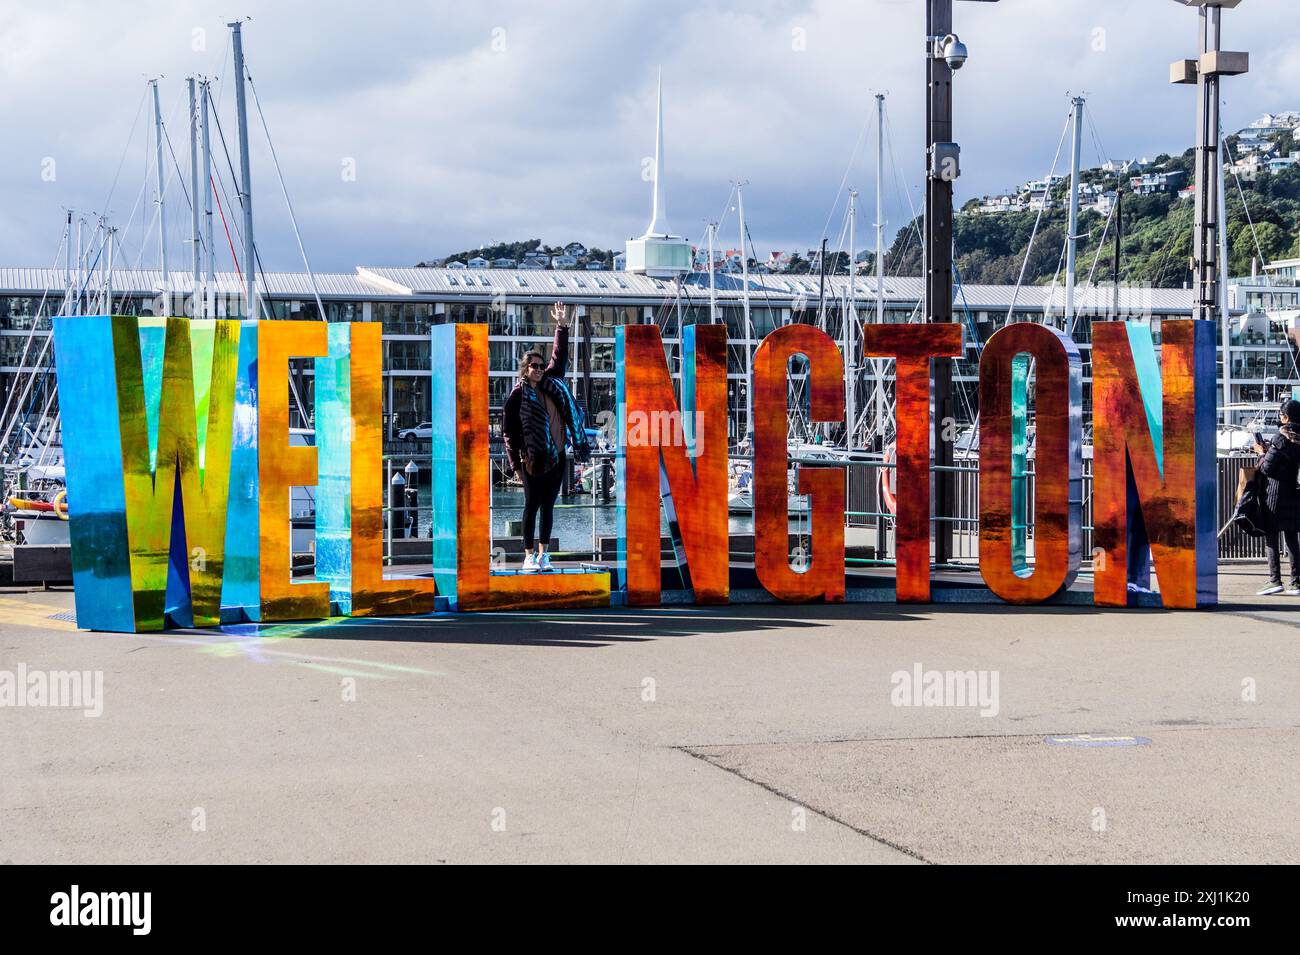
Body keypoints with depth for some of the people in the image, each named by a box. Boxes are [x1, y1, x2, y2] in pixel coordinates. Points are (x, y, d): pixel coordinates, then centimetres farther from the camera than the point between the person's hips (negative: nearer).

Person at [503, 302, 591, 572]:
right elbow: (510, 432, -4)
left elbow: (560, 357, 17)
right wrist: (516, 463, -7)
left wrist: (562, 328, 11)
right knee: (532, 506, -1)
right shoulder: (517, 396, -5)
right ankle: (529, 555, 3)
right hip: (534, 459, -5)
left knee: (548, 506, 8)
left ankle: (543, 554, 13)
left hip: (558, 457, 5)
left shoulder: (551, 383, 10)